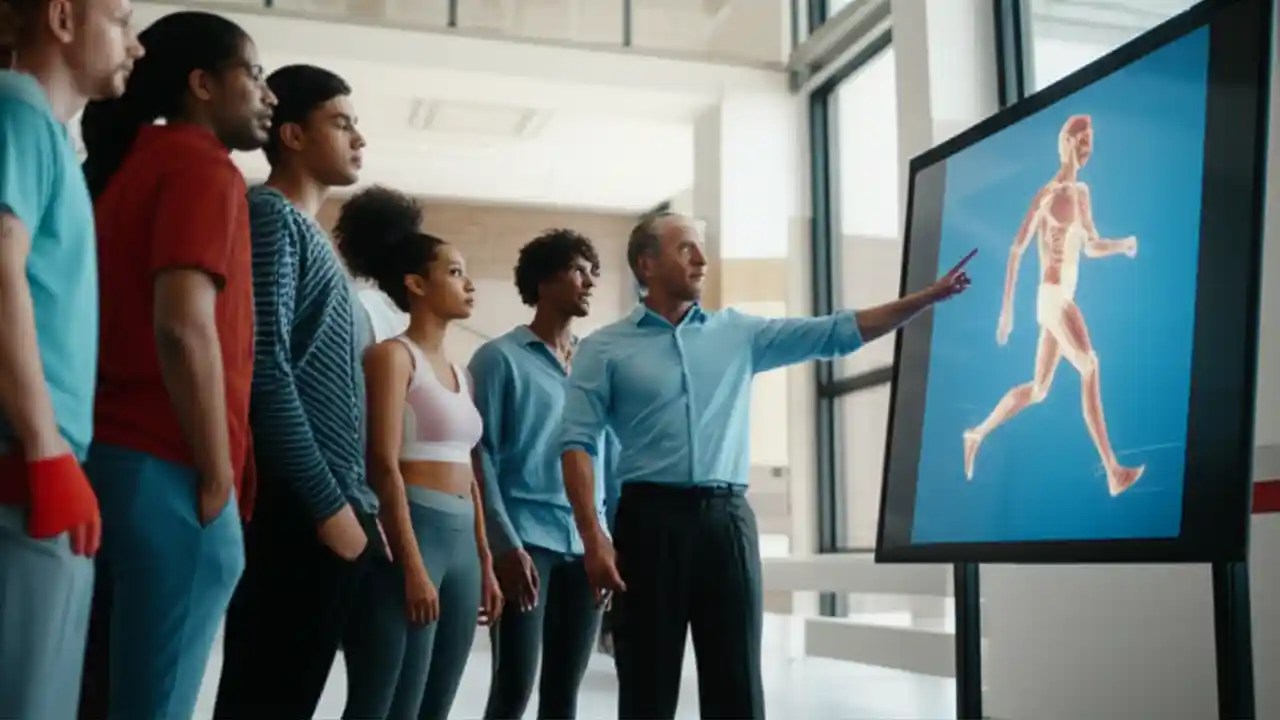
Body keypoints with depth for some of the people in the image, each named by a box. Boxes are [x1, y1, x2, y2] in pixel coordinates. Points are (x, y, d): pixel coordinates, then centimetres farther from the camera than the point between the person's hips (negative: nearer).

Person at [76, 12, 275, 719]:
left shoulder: (124, 165, 19)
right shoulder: (202, 164, -7)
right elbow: (183, 328, -19)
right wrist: (218, 481, -13)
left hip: (102, 456, 9)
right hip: (165, 472, -9)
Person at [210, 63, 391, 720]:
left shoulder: (310, 233, 22)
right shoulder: (270, 215, -5)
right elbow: (266, 368, -16)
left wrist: (356, 502, 15)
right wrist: (328, 503, -16)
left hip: (327, 509, 9)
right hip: (297, 513, -9)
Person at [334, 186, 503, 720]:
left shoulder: (457, 372, 18)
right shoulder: (393, 355, -5)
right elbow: (384, 467, -13)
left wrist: (485, 564, 15)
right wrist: (412, 567, -19)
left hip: (460, 541, 8)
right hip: (412, 533, -8)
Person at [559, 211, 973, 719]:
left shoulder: (738, 333, 13)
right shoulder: (604, 348, 4)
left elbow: (836, 333, 10)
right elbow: (577, 443, -3)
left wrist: (929, 296, 4)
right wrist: (593, 538, -14)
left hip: (728, 518, 3)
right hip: (650, 516, -3)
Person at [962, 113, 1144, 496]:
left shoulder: (1081, 192, 17)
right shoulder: (1047, 193, -9)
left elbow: (1091, 246, 24)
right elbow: (1016, 249, -11)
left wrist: (1125, 244, 4)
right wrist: (1007, 307, -14)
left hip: (1065, 299, 9)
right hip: (1051, 297, -9)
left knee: (1038, 389, 13)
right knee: (1090, 368, -17)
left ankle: (978, 435, 28)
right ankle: (1114, 471, -17)